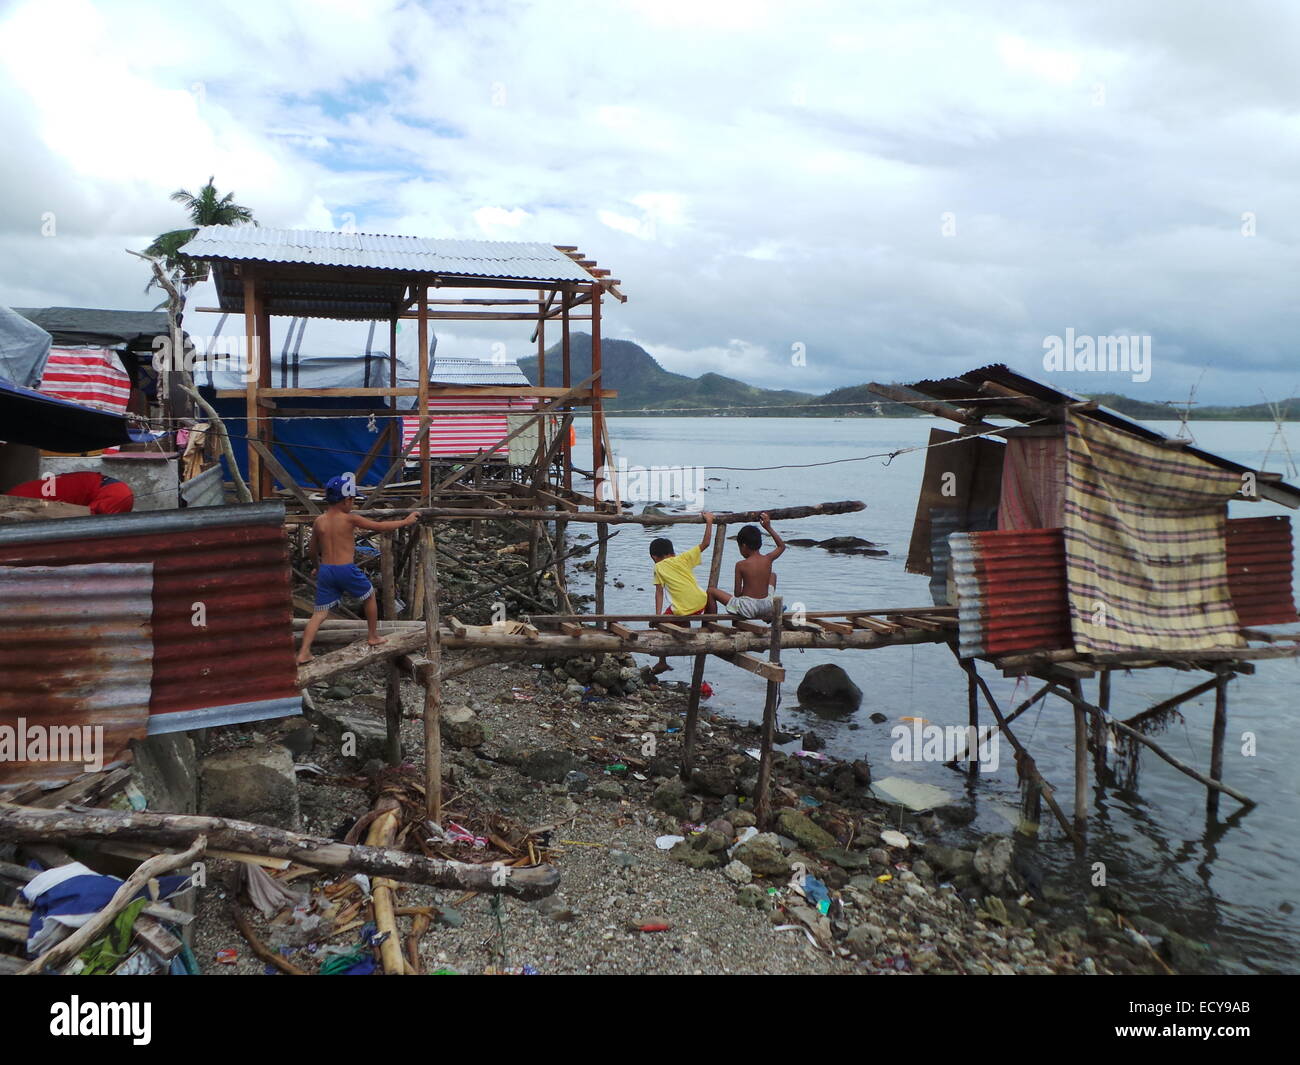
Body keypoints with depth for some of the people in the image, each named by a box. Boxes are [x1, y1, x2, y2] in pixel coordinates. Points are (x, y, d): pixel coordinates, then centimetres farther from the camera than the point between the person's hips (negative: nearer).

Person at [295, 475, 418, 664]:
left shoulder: (319, 522, 5)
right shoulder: (350, 519, -8)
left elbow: (313, 551, 13)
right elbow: (381, 527, -3)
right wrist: (406, 521, 9)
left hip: (326, 571, 4)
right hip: (346, 570, -4)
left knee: (320, 613, 6)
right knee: (370, 596, 22)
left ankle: (303, 653, -5)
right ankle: (373, 636, 31)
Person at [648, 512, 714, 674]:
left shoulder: (659, 567, 5)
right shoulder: (684, 558, 10)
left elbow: (659, 593, 1)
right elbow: (705, 543, 9)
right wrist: (709, 522, 17)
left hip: (682, 610, -3)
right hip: (701, 603, 3)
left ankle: (662, 663, 18)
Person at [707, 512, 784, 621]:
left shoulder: (740, 565, -11)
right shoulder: (768, 559, -1)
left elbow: (737, 593, -9)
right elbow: (782, 546, 20)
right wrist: (769, 528, 21)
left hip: (747, 608, -5)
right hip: (766, 606, 5)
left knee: (711, 591, 7)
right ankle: (768, 615, 37)